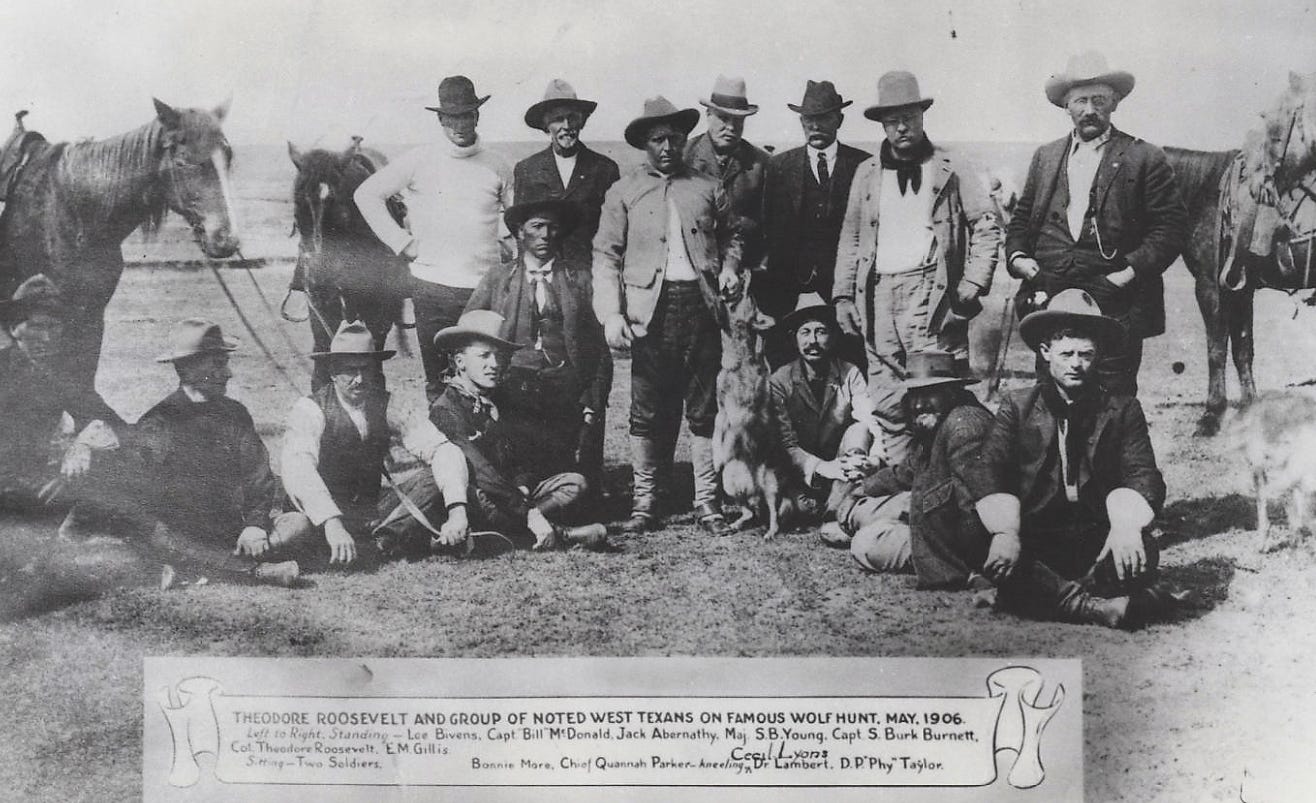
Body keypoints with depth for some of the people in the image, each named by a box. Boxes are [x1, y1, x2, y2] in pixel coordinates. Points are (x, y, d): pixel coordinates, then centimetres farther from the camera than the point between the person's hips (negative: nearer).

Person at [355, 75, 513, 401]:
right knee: (437, 380, 4)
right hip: (432, 286, -1)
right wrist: (401, 242, 1)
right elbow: (367, 194, 5)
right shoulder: (419, 161, 2)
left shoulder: (497, 166, 8)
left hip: (485, 288, 1)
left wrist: (503, 239, 9)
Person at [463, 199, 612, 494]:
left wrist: (594, 404, -2)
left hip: (569, 394, 0)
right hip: (513, 391, 0)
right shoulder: (496, 280, 13)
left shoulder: (581, 278, 11)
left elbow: (602, 347, 8)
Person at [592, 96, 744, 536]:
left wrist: (729, 265, 3)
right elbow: (606, 255, 4)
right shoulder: (623, 192, 8)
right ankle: (644, 500, 11)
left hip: (701, 304, 1)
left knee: (703, 408, 4)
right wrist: (611, 313, -7)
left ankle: (706, 500, 12)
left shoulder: (708, 188, 13)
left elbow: (730, 234, 24)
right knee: (647, 411, 1)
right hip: (650, 308, -1)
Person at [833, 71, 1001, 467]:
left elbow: (987, 226, 5)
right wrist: (843, 294, 9)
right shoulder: (866, 174, 17)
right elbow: (850, 237, 18)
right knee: (887, 404, 4)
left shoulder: (950, 169, 7)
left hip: (933, 294, -3)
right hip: (878, 295, 4)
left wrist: (973, 284, -5)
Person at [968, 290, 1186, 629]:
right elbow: (987, 471, -5)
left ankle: (1050, 596, -16)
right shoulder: (1017, 406, 9)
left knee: (1142, 553, -31)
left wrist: (1125, 525, -26)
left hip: (1098, 543, 0)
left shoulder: (1123, 409, 11)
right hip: (1033, 541, 0)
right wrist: (1005, 532, -25)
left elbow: (1143, 475, -2)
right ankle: (1094, 606, -27)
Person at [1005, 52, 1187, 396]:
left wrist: (1131, 270, -14)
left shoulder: (1144, 158, 2)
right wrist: (1017, 255, 1)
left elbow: (1172, 225, -3)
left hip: (1115, 307, -3)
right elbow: (1021, 218, 20)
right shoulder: (1045, 156, 16)